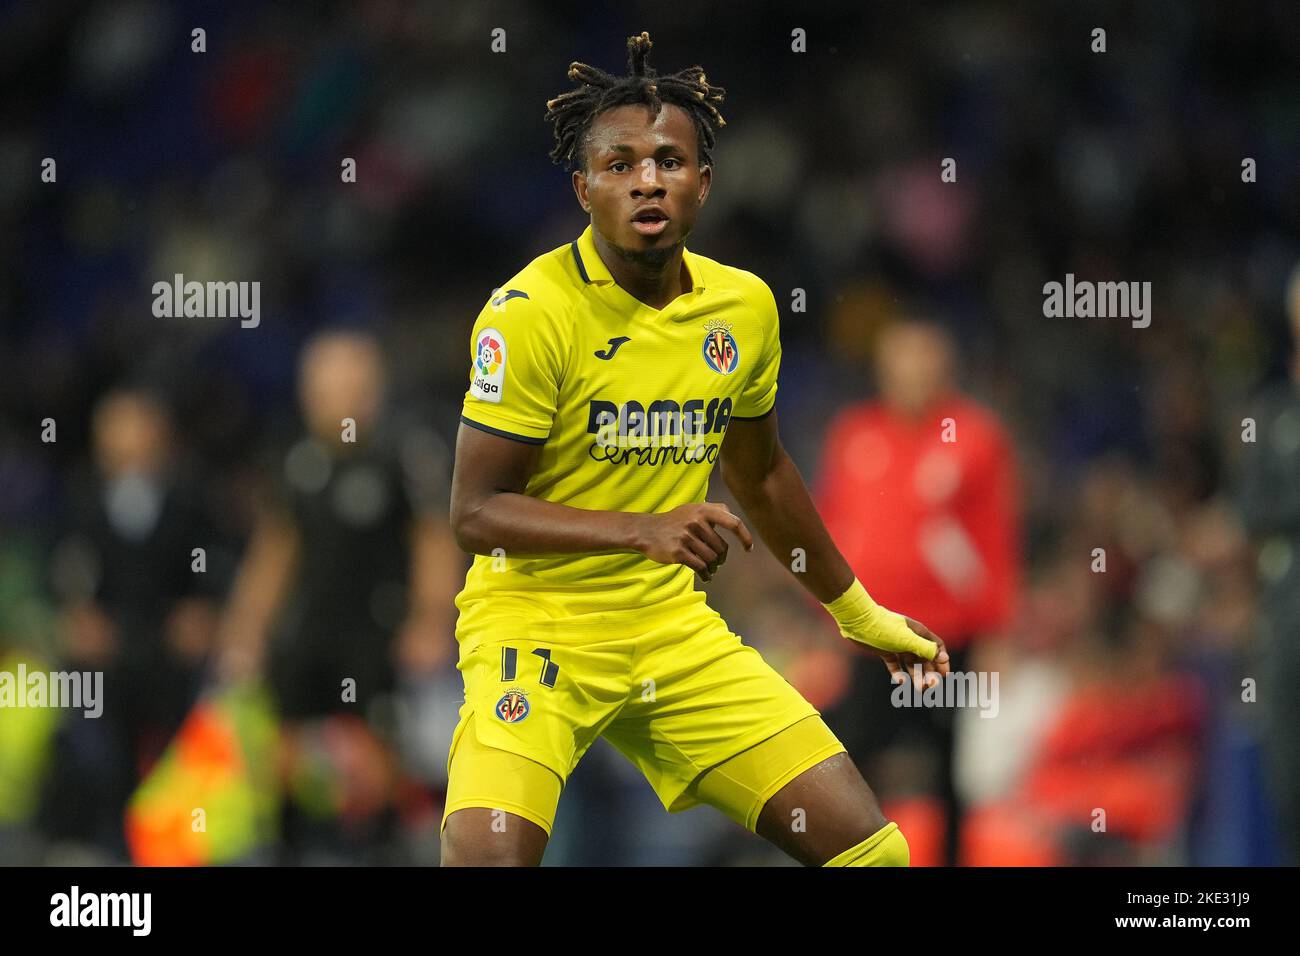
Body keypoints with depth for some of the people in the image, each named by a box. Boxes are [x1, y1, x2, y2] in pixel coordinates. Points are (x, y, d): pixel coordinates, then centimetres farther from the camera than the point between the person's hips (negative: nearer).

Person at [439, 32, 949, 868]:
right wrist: (642, 530, -27)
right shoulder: (531, 313, -16)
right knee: (490, 853, -29)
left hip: (673, 628, 5)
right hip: (536, 626, -5)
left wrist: (856, 612, 29)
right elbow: (475, 512, -16)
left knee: (869, 846, -2)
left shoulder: (744, 306, 2)